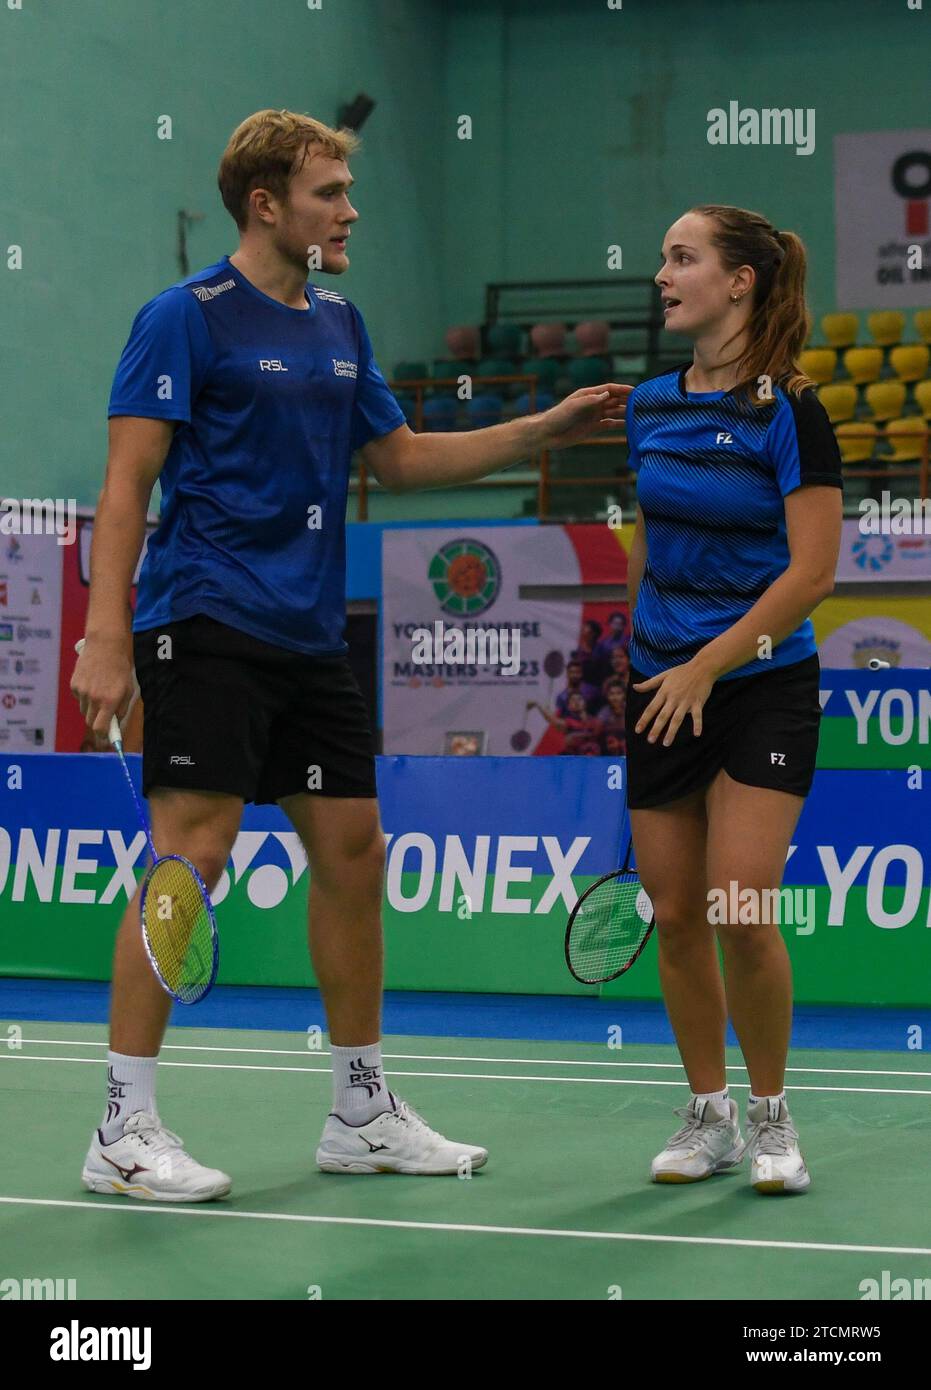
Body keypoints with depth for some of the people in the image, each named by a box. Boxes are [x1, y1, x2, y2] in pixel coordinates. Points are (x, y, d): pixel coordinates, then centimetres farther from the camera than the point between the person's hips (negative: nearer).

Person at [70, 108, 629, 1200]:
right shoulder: (185, 318, -7)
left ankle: (361, 1116, 20)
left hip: (311, 638, 8)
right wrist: (105, 636, -18)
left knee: (352, 854, 8)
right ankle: (124, 1131, -4)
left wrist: (549, 428, 16)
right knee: (191, 855, -12)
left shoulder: (340, 326, 15)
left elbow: (402, 459, 23)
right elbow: (127, 481, -10)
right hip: (206, 627, -8)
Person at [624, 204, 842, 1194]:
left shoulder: (788, 410, -10)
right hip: (662, 689, 5)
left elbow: (813, 570, -14)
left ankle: (770, 1118, 6)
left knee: (739, 914, -12)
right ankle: (707, 1113, 17)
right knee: (674, 915, 4)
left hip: (762, 689, -5)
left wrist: (708, 665, -16)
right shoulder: (650, 407, 7)